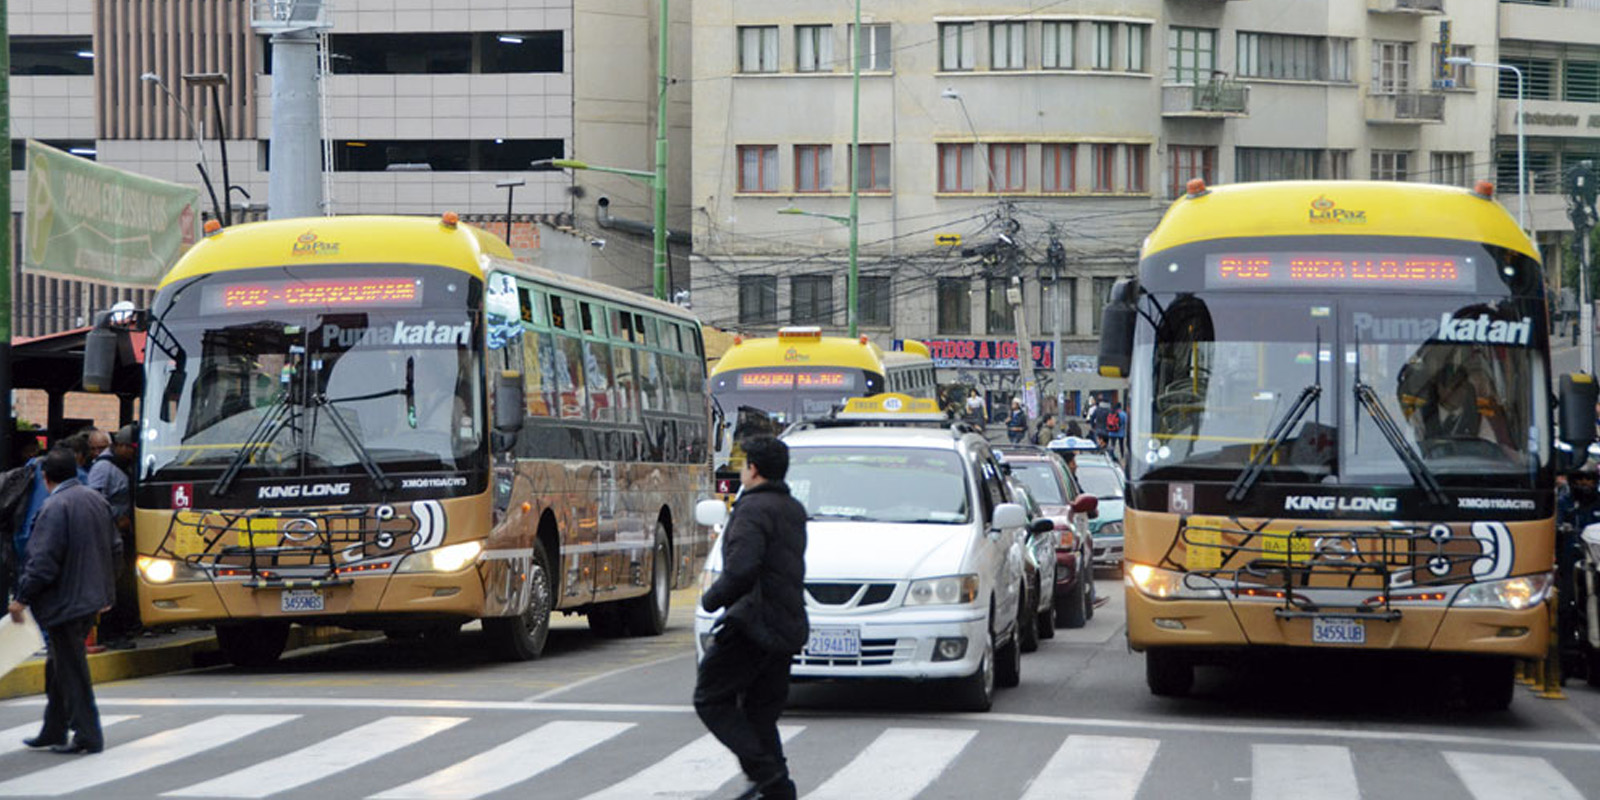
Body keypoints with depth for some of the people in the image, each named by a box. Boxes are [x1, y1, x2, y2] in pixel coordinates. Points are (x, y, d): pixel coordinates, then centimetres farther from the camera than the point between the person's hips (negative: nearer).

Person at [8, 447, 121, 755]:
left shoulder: (55, 507, -19)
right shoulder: (95, 499, 6)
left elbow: (43, 560, -22)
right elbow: (115, 547, 15)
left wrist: (22, 599, -13)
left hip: (65, 600, -9)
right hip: (91, 596, 9)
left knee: (71, 670, 0)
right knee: (59, 664, 20)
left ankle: (87, 736, 3)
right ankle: (53, 732, 27)